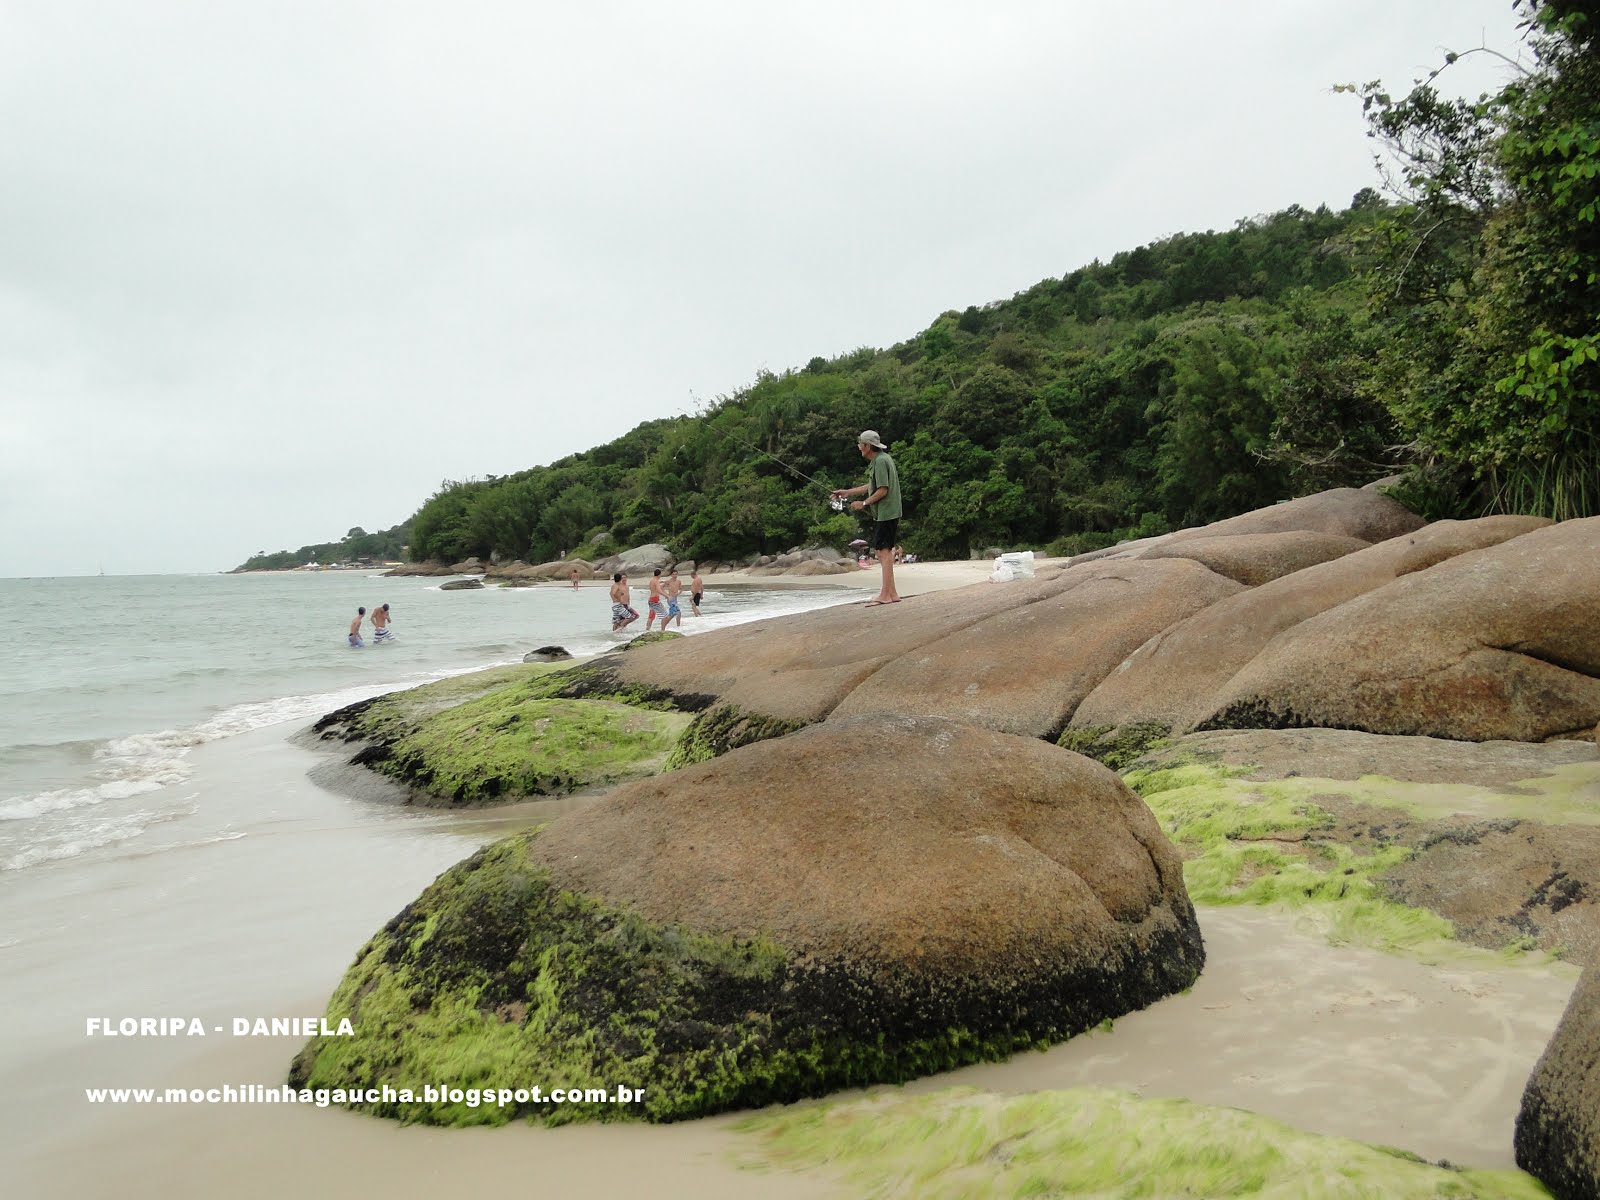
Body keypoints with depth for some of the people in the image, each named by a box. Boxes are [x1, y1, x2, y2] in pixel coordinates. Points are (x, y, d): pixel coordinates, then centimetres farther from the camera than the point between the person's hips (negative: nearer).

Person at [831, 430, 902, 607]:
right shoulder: (879, 460, 17)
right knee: (882, 551, 11)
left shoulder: (881, 461, -15)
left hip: (886, 514, -10)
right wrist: (847, 492, 26)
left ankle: (885, 595, -11)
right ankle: (892, 593, 12)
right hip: (882, 514, 10)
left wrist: (864, 503, -10)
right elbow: (872, 486, 24)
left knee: (884, 551, -10)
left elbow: (883, 490, -20)